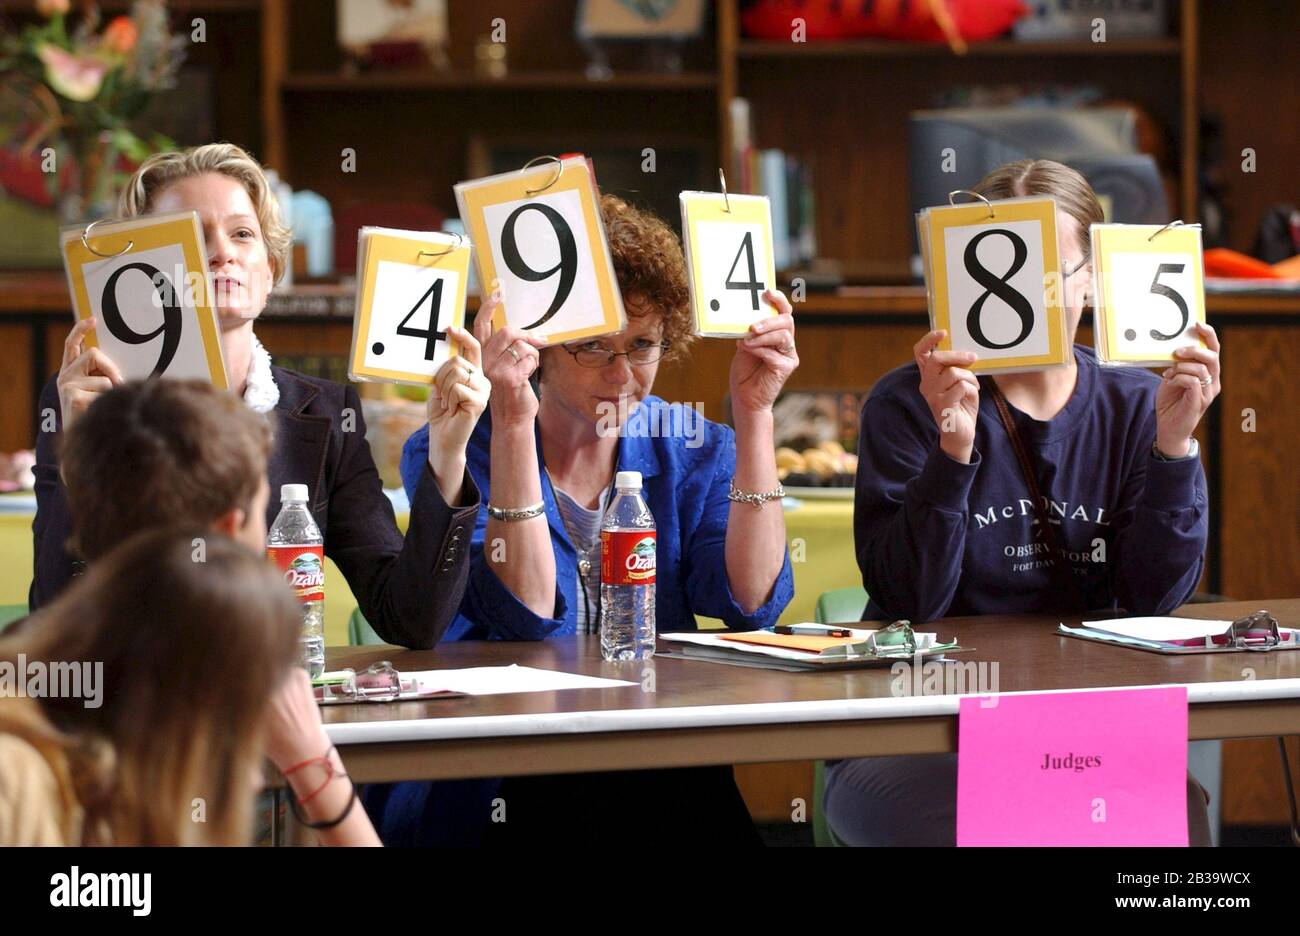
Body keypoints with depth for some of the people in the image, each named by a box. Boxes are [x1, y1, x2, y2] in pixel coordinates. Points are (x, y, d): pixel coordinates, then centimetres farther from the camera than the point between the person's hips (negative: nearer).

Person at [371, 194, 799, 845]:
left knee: (711, 815, -28)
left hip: (661, 763, 3)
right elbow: (526, 619, -18)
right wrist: (512, 423, -24)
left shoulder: (690, 451, 9)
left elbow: (752, 601, -7)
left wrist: (754, 413, -10)